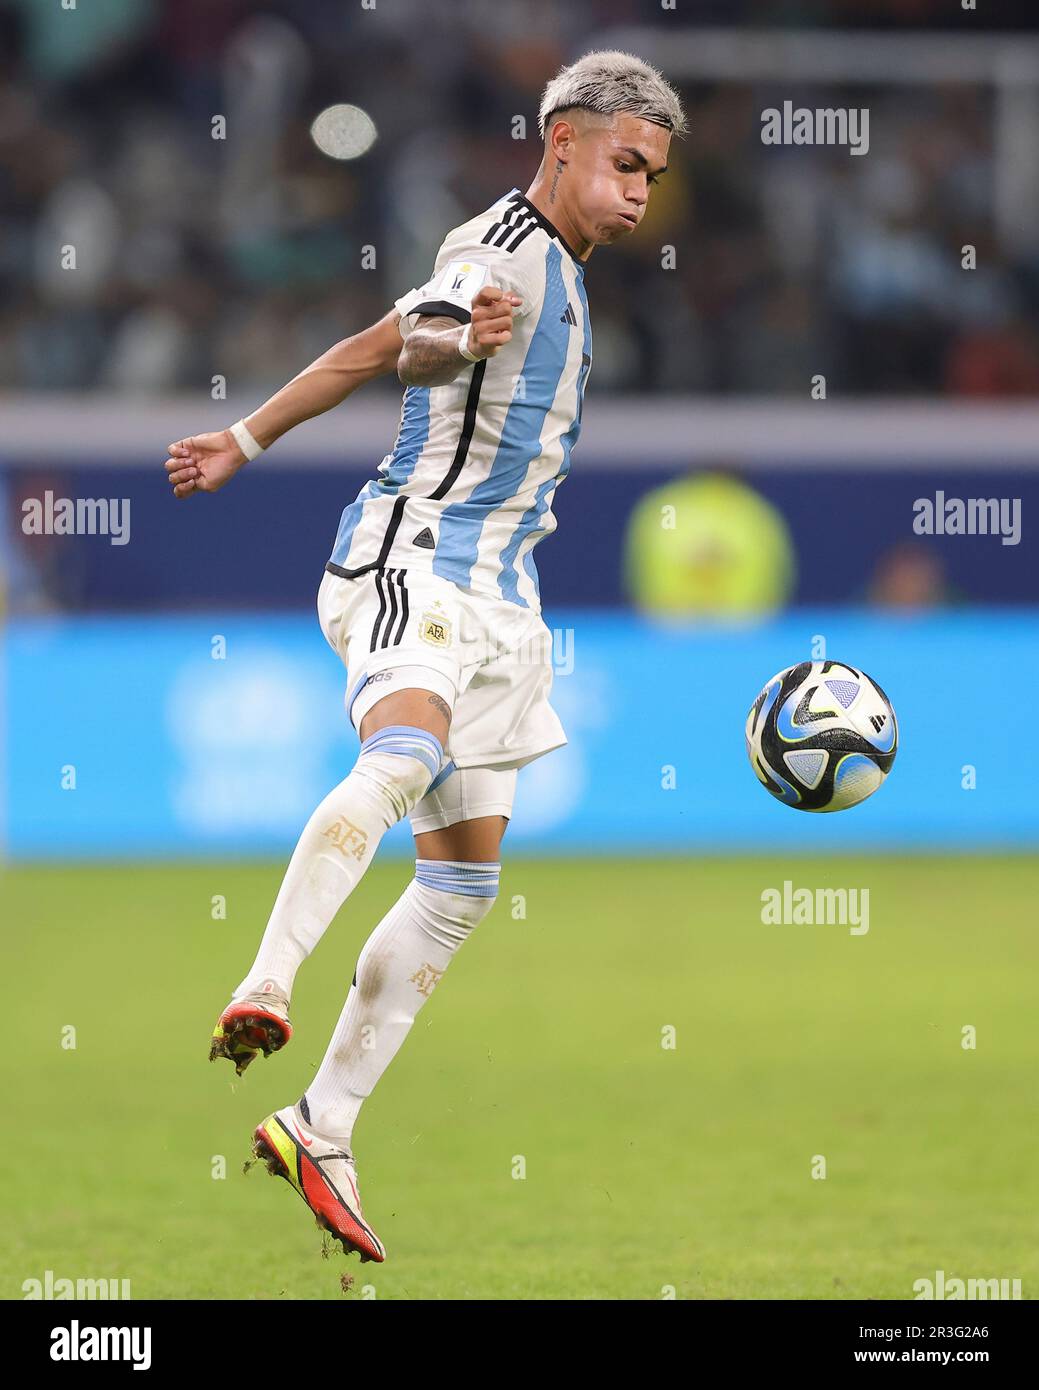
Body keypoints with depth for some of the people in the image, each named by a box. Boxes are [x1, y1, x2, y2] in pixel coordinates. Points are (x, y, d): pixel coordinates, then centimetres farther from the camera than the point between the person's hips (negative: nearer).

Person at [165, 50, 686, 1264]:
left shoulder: (554, 267, 20)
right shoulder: (501, 249, -10)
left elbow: (367, 350, 26)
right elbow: (407, 346, -31)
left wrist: (249, 440, 31)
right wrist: (451, 340, -53)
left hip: (493, 593, 10)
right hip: (416, 555, -10)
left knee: (464, 878, 5)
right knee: (405, 756, -37)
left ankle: (321, 1131, 7)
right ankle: (265, 989, -51)